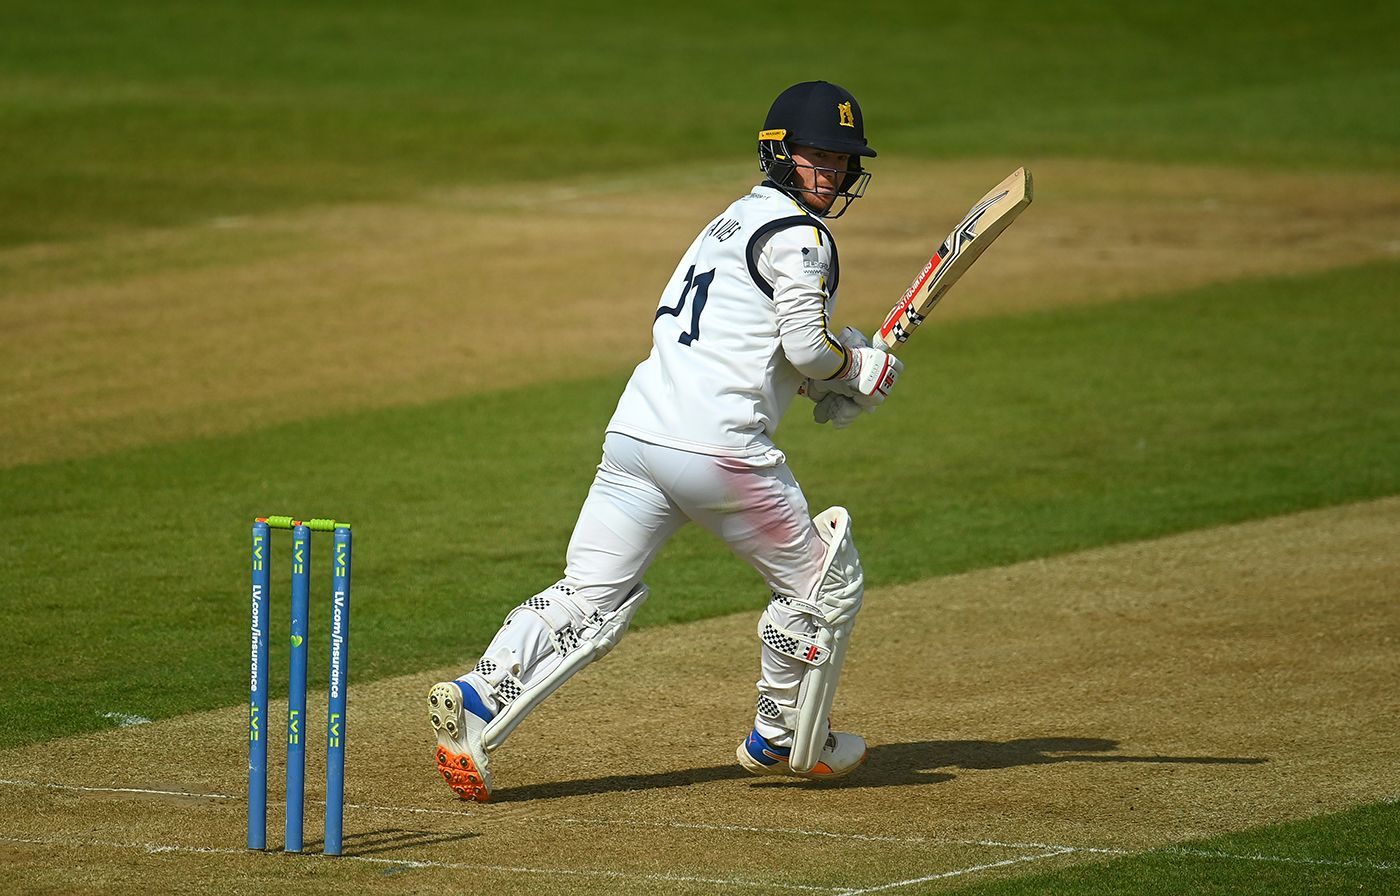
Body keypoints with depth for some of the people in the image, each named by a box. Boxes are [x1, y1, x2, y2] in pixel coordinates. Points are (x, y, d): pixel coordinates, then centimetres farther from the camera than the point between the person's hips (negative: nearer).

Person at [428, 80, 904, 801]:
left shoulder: (733, 221, 25)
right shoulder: (797, 234, -4)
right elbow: (809, 347, -13)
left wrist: (828, 382, 17)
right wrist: (859, 369, 8)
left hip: (635, 434, 8)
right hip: (720, 451, -8)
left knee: (588, 601, 1)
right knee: (823, 582, 13)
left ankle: (478, 698, -20)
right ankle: (786, 740, 25)